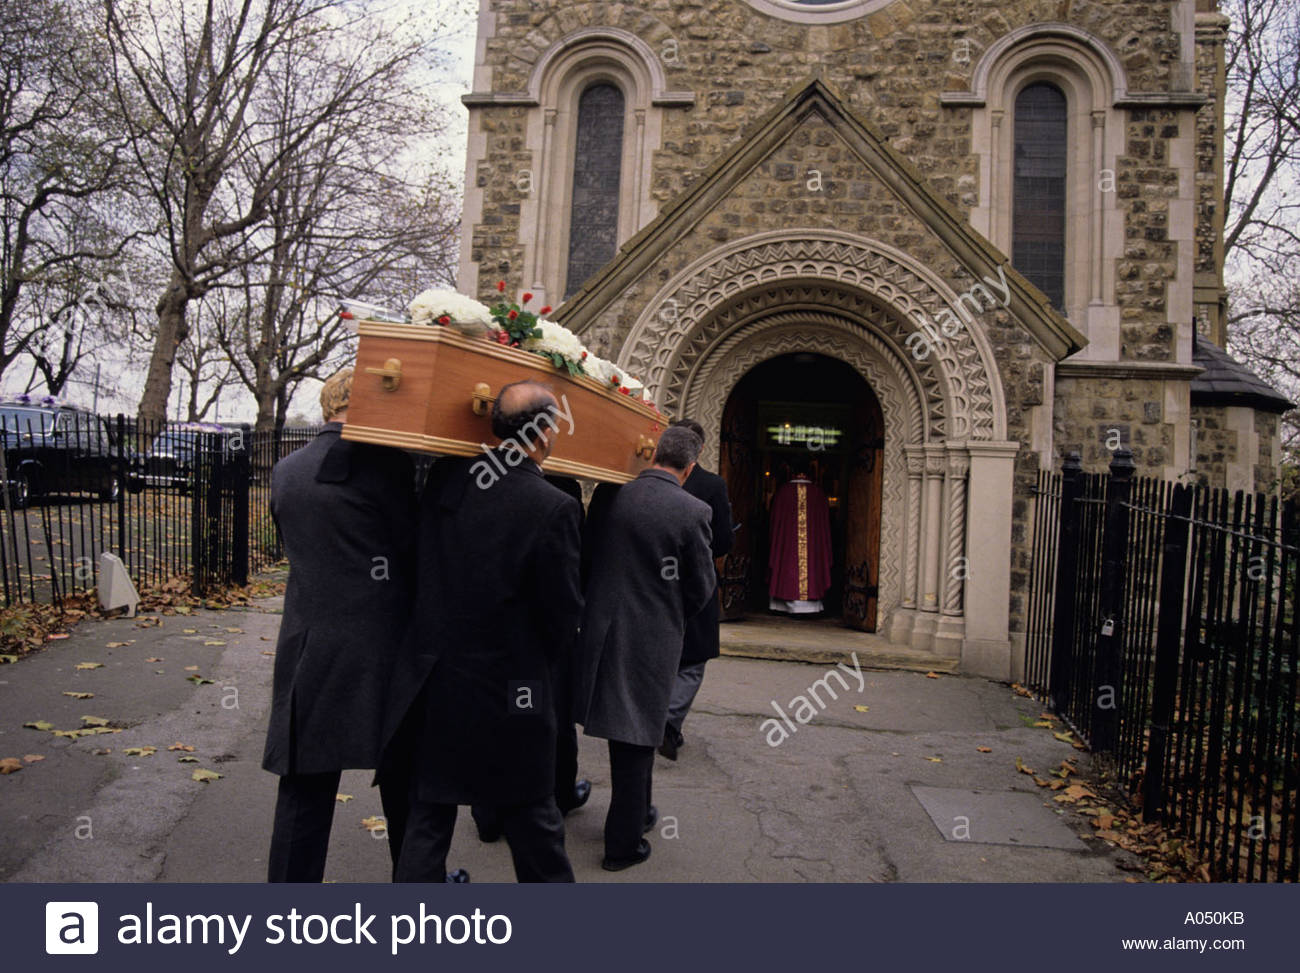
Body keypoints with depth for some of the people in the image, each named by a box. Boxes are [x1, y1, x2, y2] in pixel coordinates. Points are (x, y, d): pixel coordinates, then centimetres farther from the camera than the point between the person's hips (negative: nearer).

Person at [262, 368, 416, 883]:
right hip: (382, 643, -4)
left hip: (307, 643, 4)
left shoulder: (285, 471, 8)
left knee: (305, 788, 11)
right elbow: (411, 546, -8)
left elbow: (297, 547, 14)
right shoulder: (385, 463, -10)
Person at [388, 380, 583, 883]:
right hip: (509, 689, -4)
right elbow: (564, 613, -10)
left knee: (428, 817, 18)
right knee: (532, 821, 15)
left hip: (433, 684, 4)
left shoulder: (444, 480, -4)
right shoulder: (554, 507, -18)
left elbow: (422, 570, 8)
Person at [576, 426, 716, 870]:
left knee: (627, 734, 22)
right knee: (636, 740, 8)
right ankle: (623, 844, 21)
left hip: (601, 630, 5)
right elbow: (701, 588, -5)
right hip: (653, 638, -4)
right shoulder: (692, 511, -14)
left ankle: (636, 813, 41)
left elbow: (590, 560, 8)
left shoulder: (611, 496, -3)